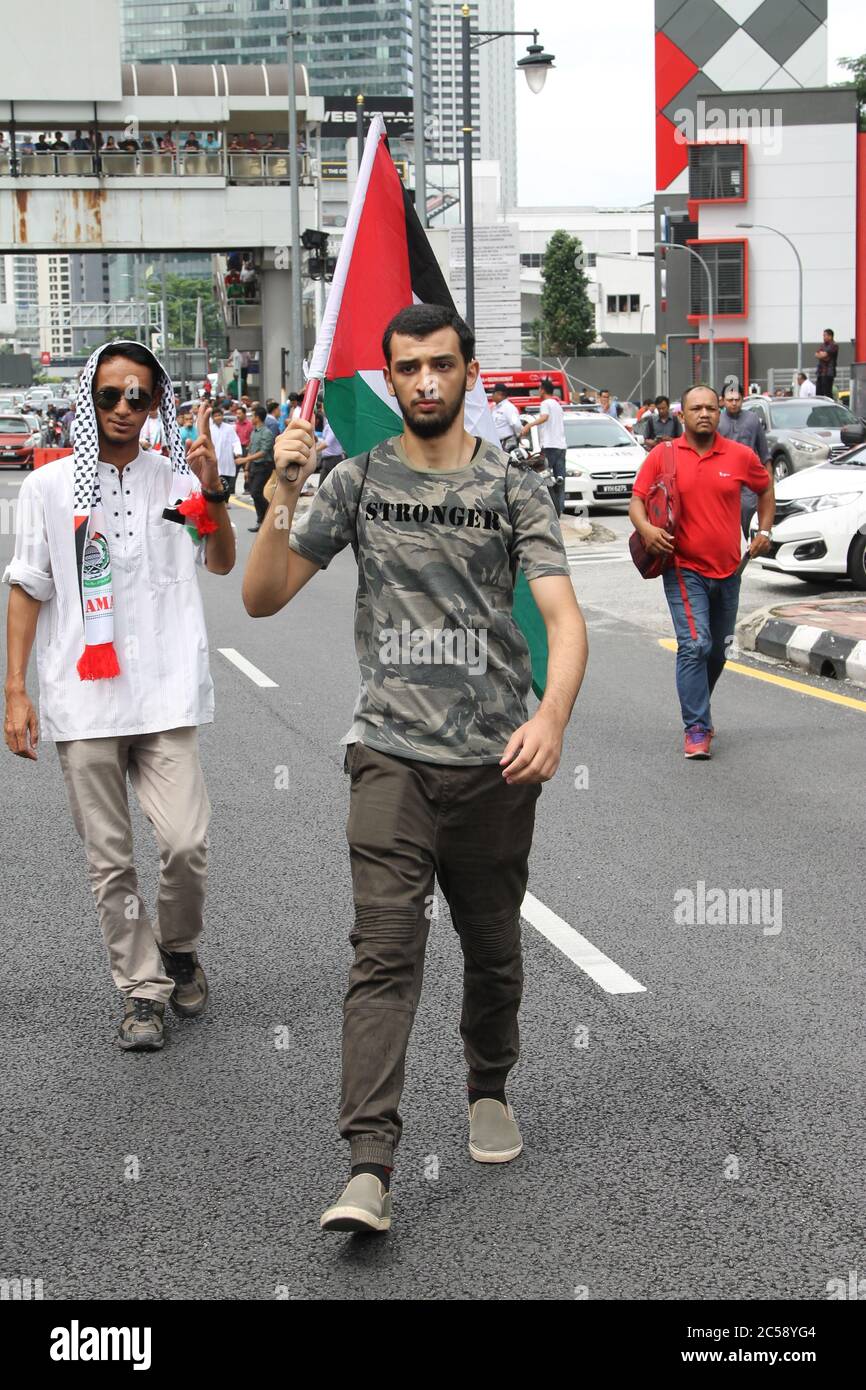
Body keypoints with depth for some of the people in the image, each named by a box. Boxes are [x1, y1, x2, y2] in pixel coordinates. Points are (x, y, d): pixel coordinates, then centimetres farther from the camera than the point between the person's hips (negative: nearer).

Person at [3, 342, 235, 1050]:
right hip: (81, 703, 0)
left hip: (166, 698, 0)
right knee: (110, 861, 5)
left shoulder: (175, 478, 6)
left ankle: (180, 949, 18)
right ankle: (143, 991, 18)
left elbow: (221, 563, 4)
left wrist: (211, 493, -13)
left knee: (187, 844, -11)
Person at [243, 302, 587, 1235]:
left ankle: (489, 1091, 40)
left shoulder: (513, 488, 3)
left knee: (493, 949, 13)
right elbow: (262, 599, 4)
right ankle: (368, 1167, -15)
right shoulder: (357, 482, 5)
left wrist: (552, 715, -24)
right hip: (392, 753, -1)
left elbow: (562, 615, -6)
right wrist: (283, 498, -11)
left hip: (496, 761, 1)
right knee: (385, 951, -11)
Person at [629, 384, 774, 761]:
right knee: (695, 645, -16)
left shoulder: (740, 456, 2)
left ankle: (697, 710, 36)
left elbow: (765, 489, 19)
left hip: (728, 571, 4)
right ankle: (696, 729, -13)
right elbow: (637, 500, -1)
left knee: (718, 650, 15)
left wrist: (764, 531, 9)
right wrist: (645, 528, -21)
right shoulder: (662, 455, -3)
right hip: (685, 569, -4)